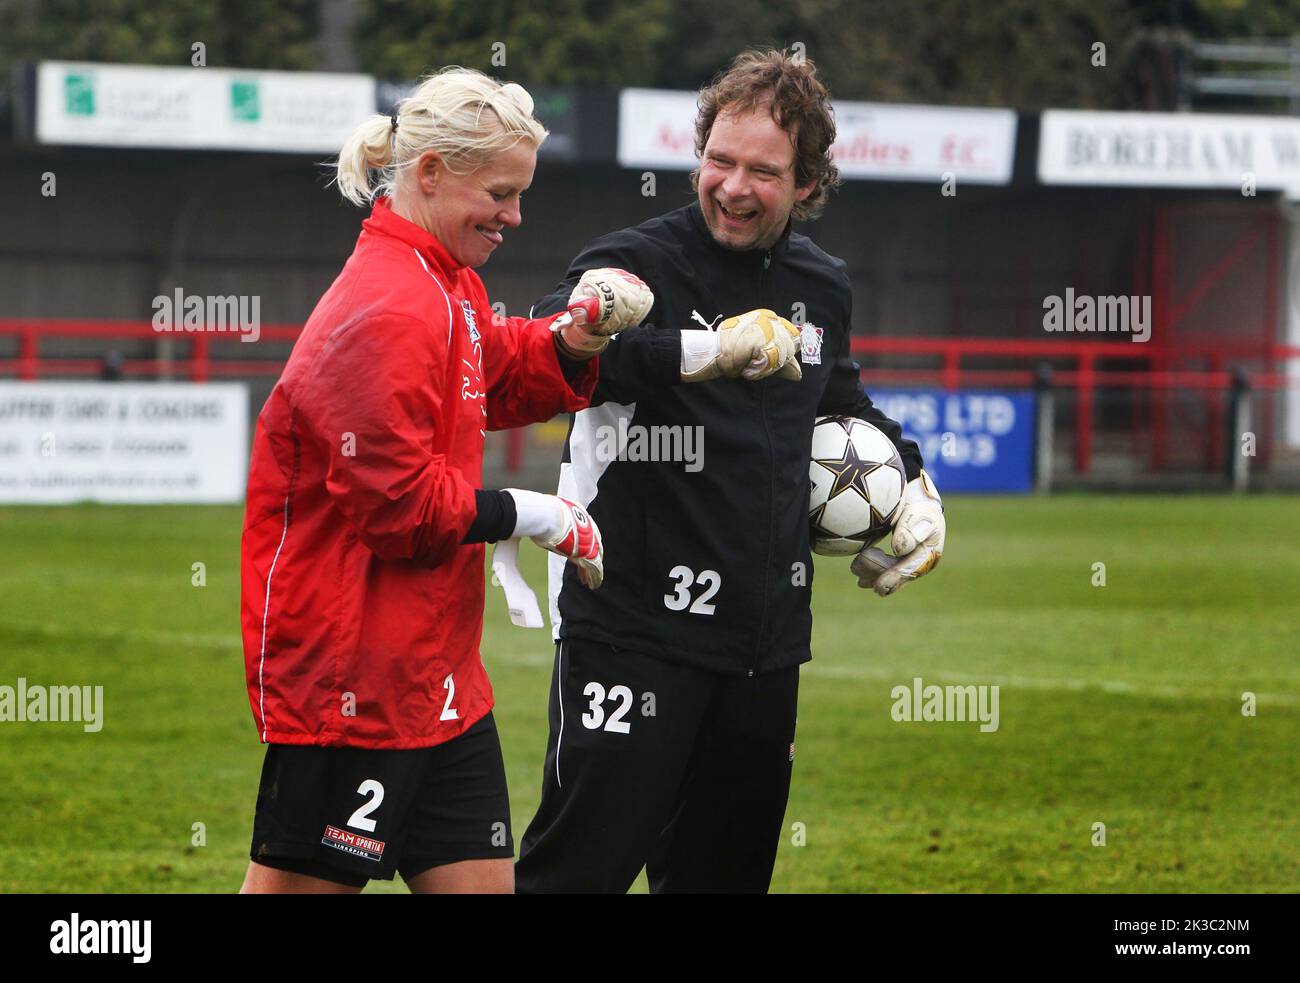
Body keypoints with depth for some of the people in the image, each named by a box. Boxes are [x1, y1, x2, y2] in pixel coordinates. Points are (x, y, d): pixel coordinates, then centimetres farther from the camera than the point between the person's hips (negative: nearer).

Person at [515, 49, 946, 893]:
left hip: (767, 636, 6)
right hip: (636, 626, -6)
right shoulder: (641, 263, -8)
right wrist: (704, 350, -40)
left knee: (726, 866, 12)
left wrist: (913, 480, 17)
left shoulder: (822, 287, 12)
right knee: (583, 862, -12)